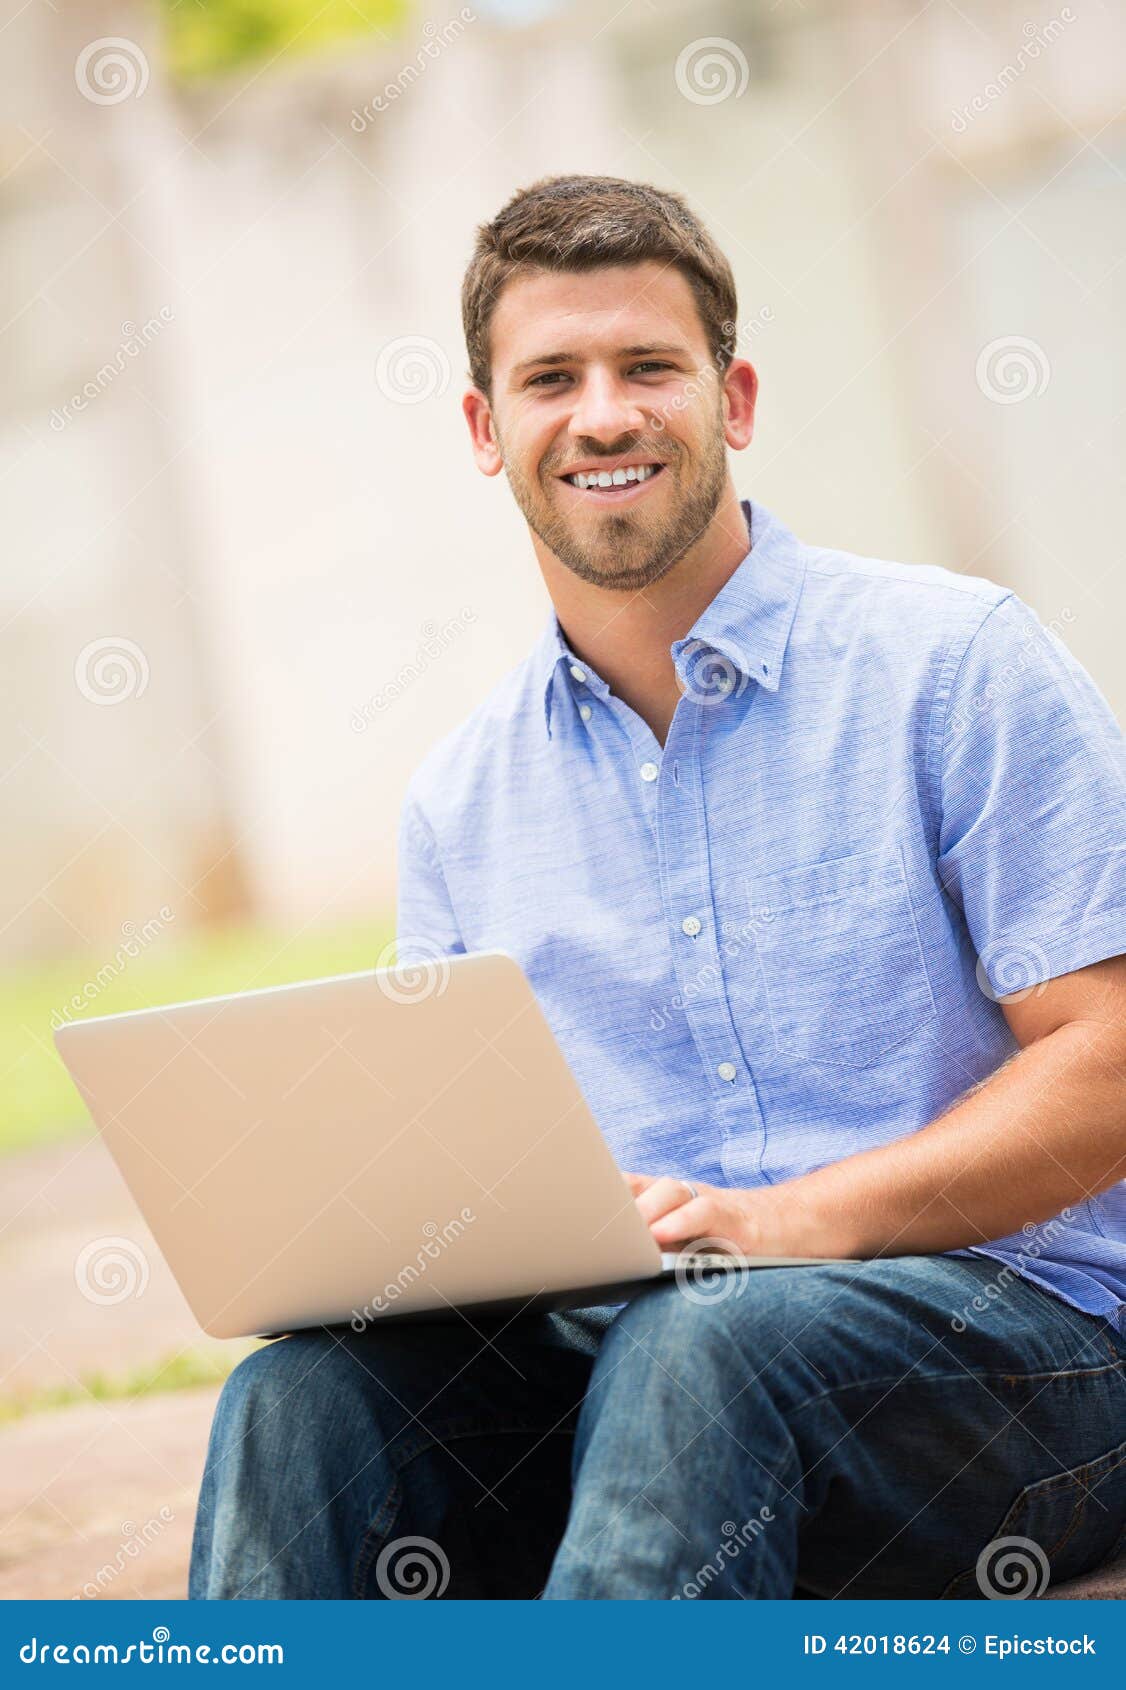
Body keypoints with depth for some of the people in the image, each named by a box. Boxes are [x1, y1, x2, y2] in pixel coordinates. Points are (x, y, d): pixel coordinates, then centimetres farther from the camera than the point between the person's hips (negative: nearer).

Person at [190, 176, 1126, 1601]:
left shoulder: (955, 662, 0)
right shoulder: (459, 801, 15)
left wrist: (790, 1221, -19)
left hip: (1006, 1318, -3)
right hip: (615, 1340, 4)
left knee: (698, 1346, -37)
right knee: (308, 1386, -27)